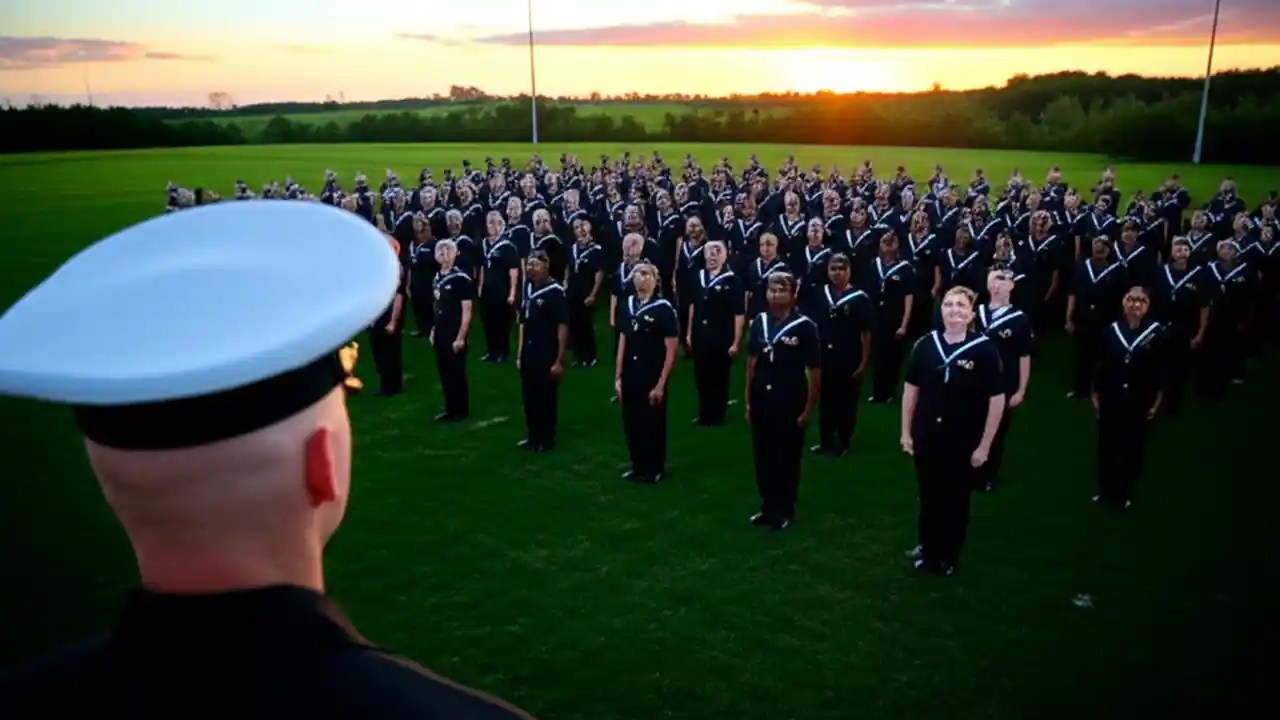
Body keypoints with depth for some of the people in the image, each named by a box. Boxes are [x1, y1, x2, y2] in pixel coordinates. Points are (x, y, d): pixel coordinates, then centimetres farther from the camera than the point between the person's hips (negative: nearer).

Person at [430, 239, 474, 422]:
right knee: (444, 372, 12)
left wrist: (461, 337, -17)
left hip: (455, 336, -7)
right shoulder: (437, 279, 8)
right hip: (440, 334, 7)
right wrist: (434, 330, 15)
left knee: (457, 373, 1)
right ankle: (450, 409, 23)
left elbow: (467, 311, -15)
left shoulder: (461, 279, -14)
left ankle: (461, 411, 12)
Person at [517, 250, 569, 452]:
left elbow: (563, 327, -16)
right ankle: (533, 437, 28)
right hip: (529, 353, 7)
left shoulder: (555, 292, -14)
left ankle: (546, 439, 17)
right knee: (529, 397, 14)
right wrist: (520, 354, 14)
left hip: (547, 354, -7)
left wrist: (559, 360, -18)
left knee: (546, 398, 4)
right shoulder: (528, 289, 8)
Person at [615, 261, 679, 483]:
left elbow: (671, 351, -12)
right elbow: (623, 342, 9)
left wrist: (660, 384, -13)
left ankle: (655, 469, 22)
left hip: (653, 380, -5)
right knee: (631, 425, 12)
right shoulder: (627, 305, 4)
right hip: (630, 378, 5)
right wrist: (618, 377, 7)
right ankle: (638, 467, 29)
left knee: (652, 425, 6)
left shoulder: (664, 309, -12)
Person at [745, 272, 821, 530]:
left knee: (787, 459, 8)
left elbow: (815, 371, -9)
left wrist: (808, 409, -10)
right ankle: (768, 507, 28)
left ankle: (785, 510, 23)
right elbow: (751, 362, 9)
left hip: (790, 403, -4)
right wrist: (748, 400, 7)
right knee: (763, 458, 13)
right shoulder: (759, 322, 3)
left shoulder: (804, 327, -11)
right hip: (761, 401, 4)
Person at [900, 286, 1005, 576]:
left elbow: (997, 400, -10)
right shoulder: (925, 345, -4)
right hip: (926, 435, 3)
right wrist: (906, 431, 4)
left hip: (964, 440, -3)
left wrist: (984, 445, -9)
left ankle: (949, 556, 31)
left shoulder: (985, 349, -13)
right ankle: (928, 549, 38)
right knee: (929, 496, 17)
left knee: (956, 499, 13)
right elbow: (911, 389, 5)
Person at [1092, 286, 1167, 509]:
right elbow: (1100, 365, 2)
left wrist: (1157, 402, -6)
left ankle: (1125, 494, 27)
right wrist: (1095, 394, 4)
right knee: (1106, 448, 11)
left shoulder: (1157, 333, -9)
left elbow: (1162, 371, -6)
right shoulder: (1112, 330, -4)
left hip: (1141, 404, -1)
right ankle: (1106, 491, 28)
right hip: (1110, 401, 2)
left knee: (1133, 450, 11)